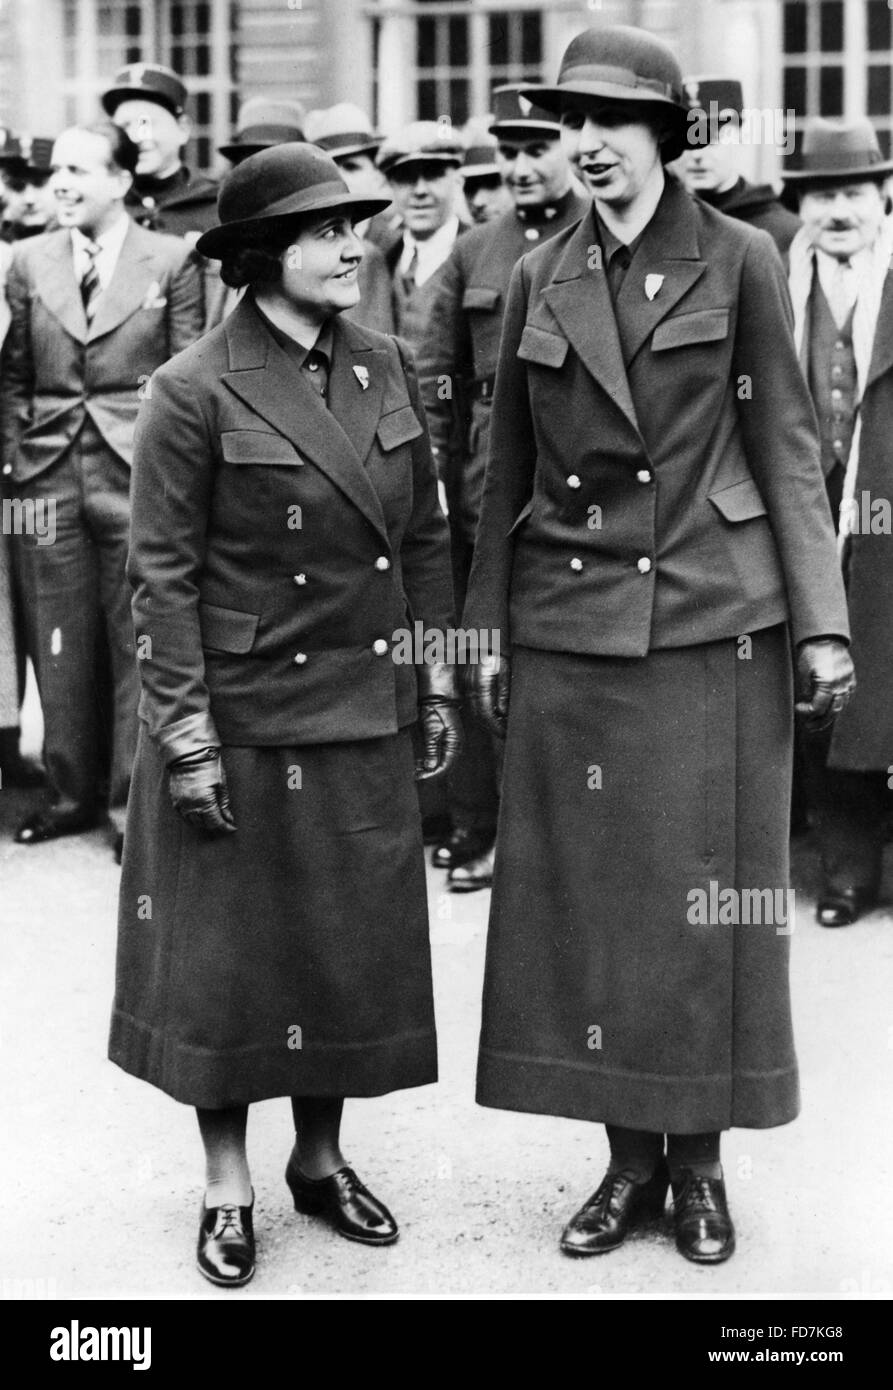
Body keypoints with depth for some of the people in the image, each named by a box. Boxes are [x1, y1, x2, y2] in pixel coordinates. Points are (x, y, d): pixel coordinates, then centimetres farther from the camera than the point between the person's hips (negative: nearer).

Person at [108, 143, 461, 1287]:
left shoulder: (387, 369, 3)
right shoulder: (195, 392, -13)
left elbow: (426, 537, 10)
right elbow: (162, 576, -12)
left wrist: (437, 677, 9)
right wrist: (186, 736, -14)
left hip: (367, 718, 5)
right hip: (244, 720, -5)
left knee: (354, 939, 13)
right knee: (226, 949, 7)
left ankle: (322, 1158, 31)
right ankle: (227, 1185, 23)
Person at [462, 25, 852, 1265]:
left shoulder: (739, 260, -1)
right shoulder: (539, 279, 8)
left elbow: (786, 450, -1)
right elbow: (510, 469, 12)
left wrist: (820, 622, -7)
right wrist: (489, 628, 10)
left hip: (712, 623, -3)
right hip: (570, 629, 3)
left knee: (706, 894, 3)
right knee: (585, 895, 6)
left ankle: (700, 1162, 19)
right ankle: (631, 1159, 21)